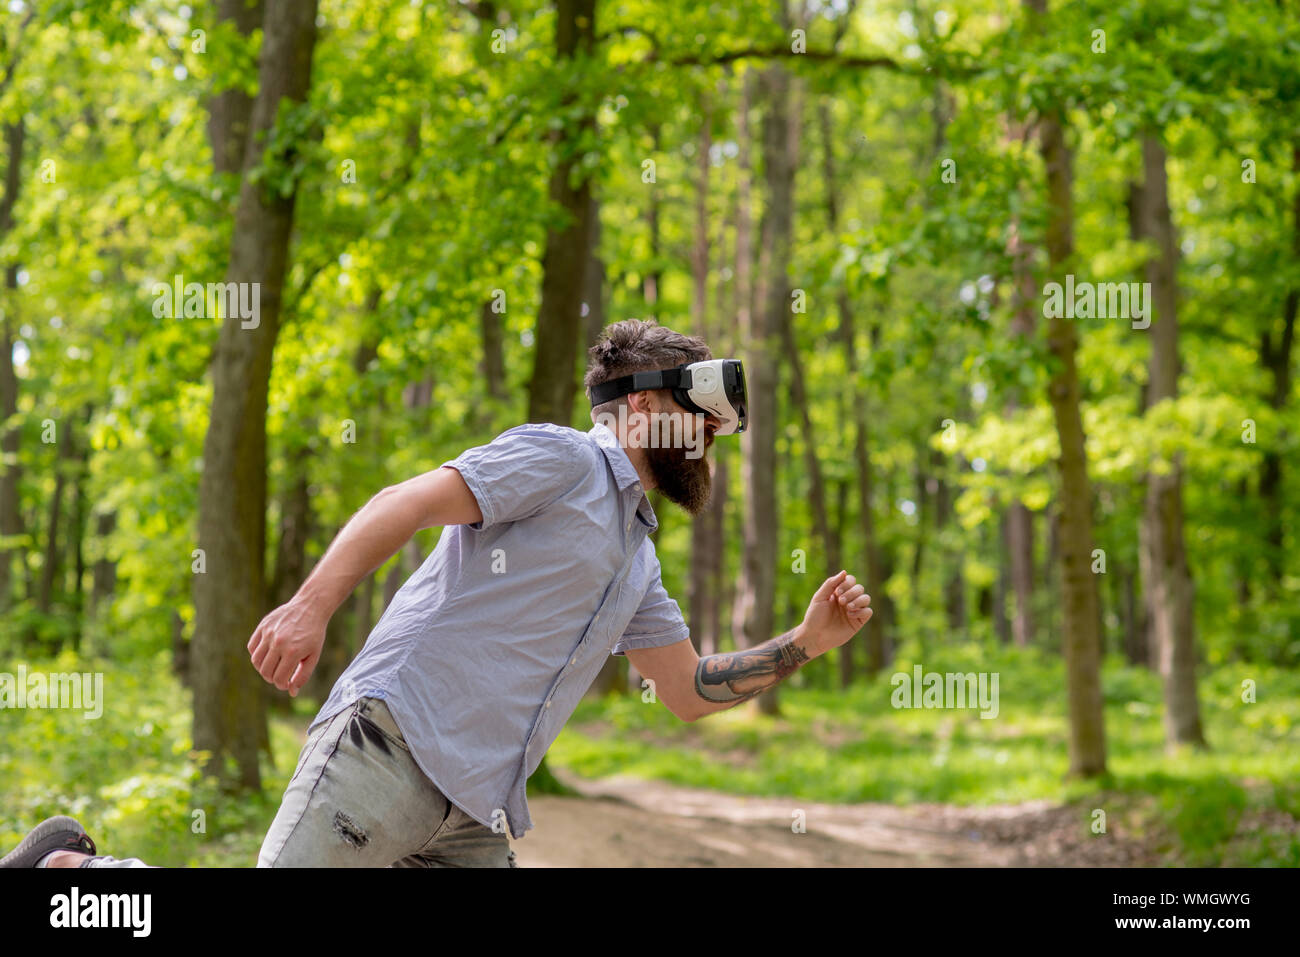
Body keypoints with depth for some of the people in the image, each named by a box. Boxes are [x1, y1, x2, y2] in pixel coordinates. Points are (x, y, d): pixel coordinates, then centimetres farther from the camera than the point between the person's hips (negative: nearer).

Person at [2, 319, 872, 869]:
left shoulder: (637, 562, 27)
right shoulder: (558, 458, 1)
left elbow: (690, 692, 31)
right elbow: (409, 503, -11)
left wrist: (808, 642, 20)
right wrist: (313, 605, -25)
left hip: (476, 815, 9)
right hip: (394, 741, -9)